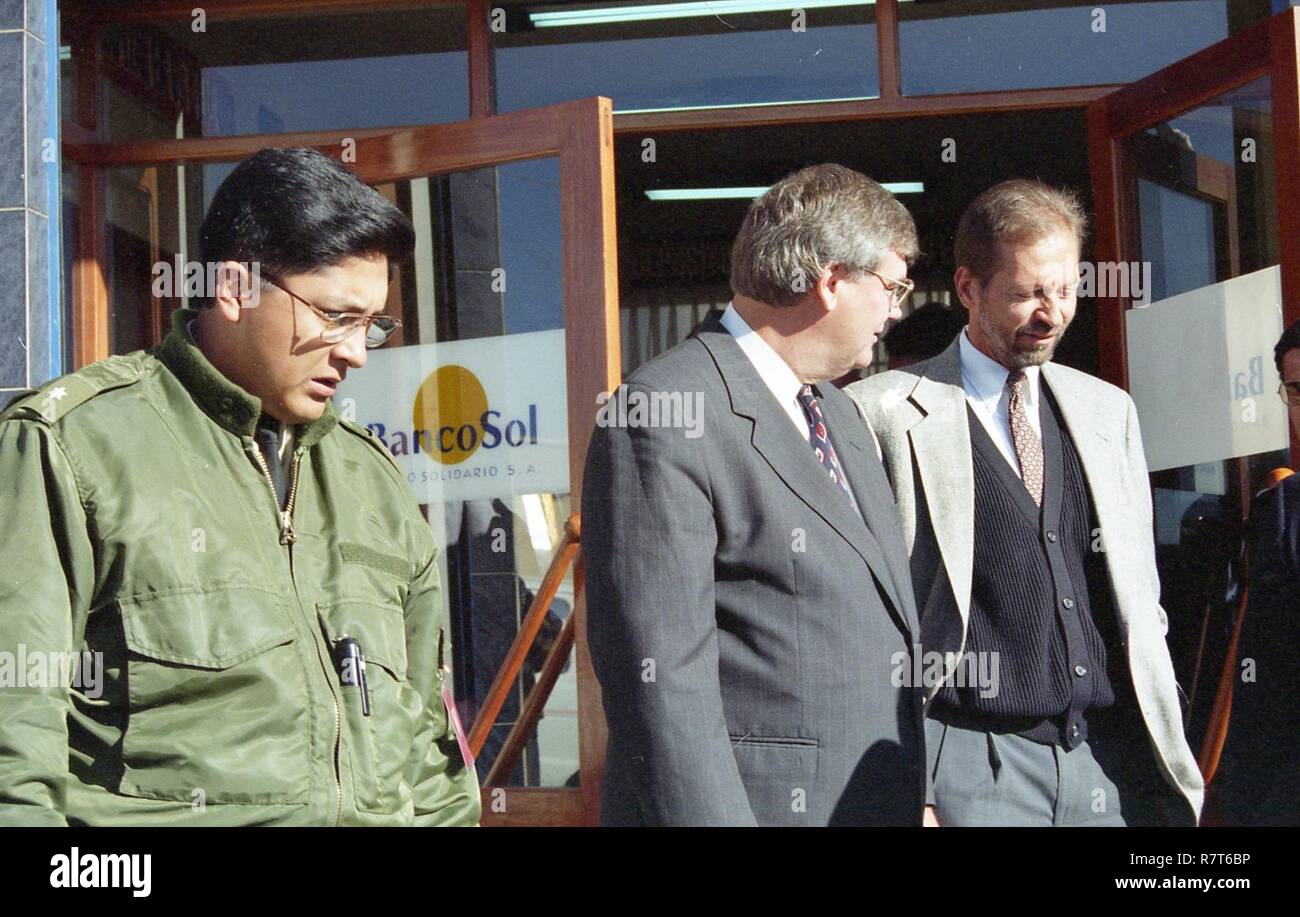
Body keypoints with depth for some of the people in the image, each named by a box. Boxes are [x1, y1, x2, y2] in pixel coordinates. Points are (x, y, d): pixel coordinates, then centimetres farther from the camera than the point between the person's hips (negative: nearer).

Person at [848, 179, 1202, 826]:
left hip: (1118, 765, 5)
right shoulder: (884, 413, -2)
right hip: (976, 766, -4)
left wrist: (1169, 744, 11)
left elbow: (1139, 592, 18)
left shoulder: (1109, 410, 15)